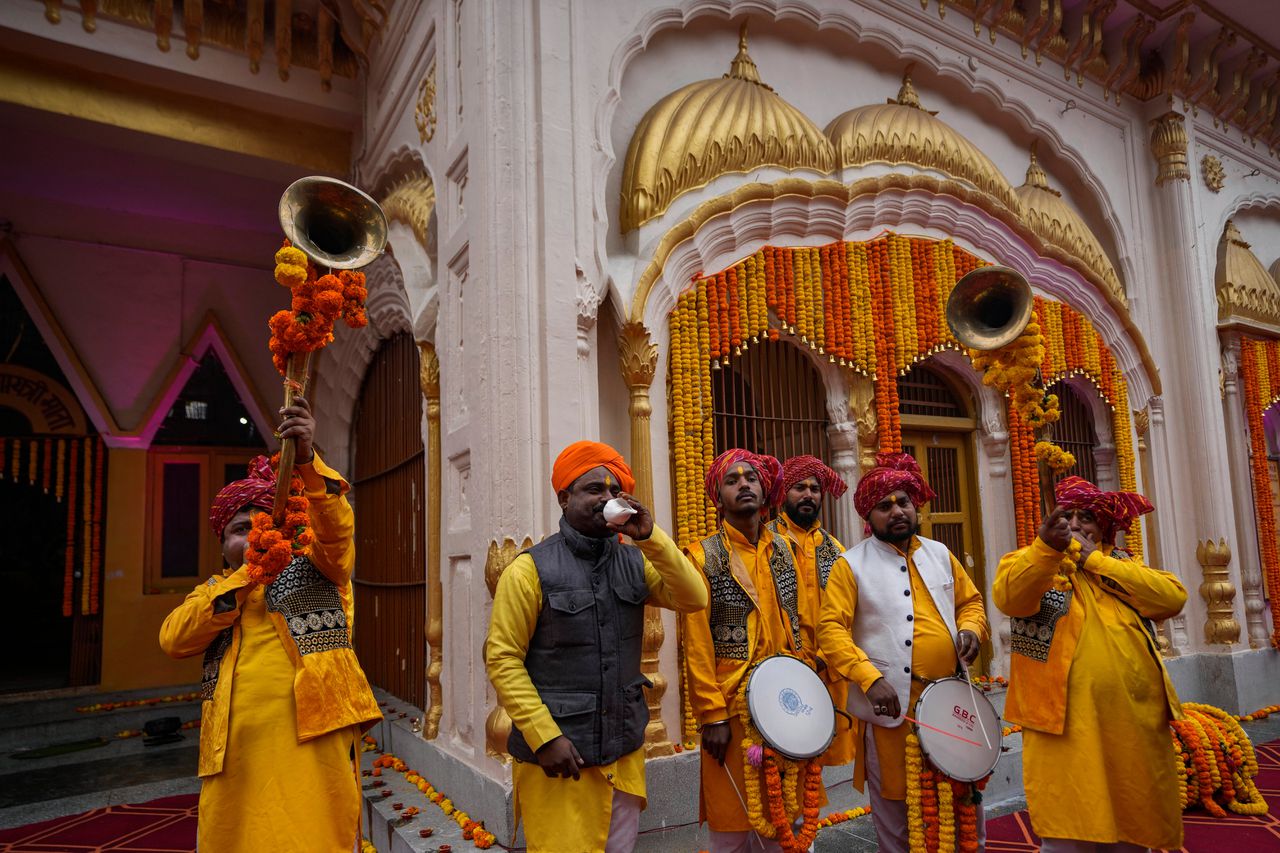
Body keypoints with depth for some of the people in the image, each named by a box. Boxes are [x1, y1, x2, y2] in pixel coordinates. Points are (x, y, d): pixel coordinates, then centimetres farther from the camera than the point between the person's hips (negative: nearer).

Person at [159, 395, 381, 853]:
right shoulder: (213, 591, 22)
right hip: (234, 757, 4)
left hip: (313, 741, -3)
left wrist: (307, 460, -27)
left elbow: (334, 528, -10)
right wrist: (248, 574, -8)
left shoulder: (313, 567, 12)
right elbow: (172, 639, 2)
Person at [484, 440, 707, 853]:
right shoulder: (532, 569, -10)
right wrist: (545, 736, -16)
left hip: (625, 750, 5)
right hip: (558, 754, -5)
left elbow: (693, 599, -5)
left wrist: (650, 537, -15)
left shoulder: (634, 562, 5)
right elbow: (502, 659, -10)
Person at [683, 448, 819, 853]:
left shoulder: (784, 551, 9)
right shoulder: (704, 556, -5)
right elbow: (697, 644, -9)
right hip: (733, 706, -4)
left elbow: (799, 626, 10)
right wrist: (712, 716, -12)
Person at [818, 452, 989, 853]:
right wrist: (870, 679, -22)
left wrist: (971, 630, -3)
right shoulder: (851, 565, -6)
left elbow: (971, 601, 19)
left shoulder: (939, 554, 10)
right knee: (896, 810, 9)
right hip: (891, 705, -4)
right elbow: (831, 629, -11)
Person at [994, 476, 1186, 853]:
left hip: (1135, 721, 4)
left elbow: (1172, 597, -3)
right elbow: (1009, 597, -18)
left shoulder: (1123, 563, 16)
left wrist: (1095, 560, -6)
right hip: (1066, 721, -4)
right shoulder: (1029, 562, 5)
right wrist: (1048, 546, -33)